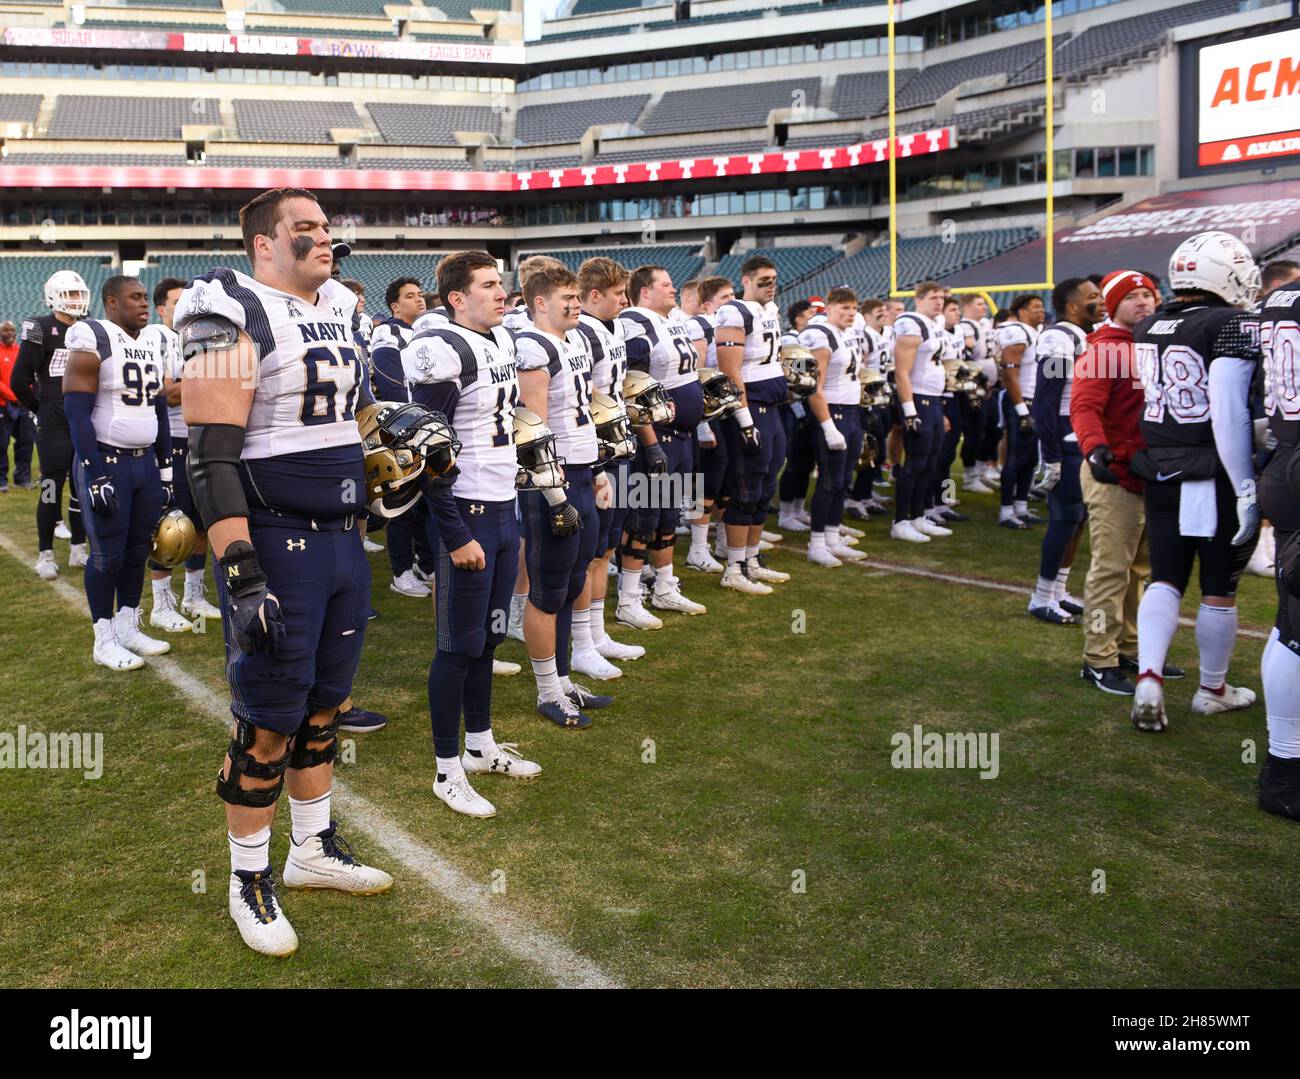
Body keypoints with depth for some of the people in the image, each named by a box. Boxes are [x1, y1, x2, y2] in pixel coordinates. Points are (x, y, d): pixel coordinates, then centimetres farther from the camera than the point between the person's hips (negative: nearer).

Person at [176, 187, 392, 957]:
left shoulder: (340, 313, 12)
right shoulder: (236, 315, -13)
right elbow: (211, 457, -18)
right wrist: (242, 578, -24)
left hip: (342, 536, 7)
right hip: (275, 543, -7)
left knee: (324, 706, 16)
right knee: (269, 721, 2)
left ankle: (315, 850, 33)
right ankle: (250, 879, 20)